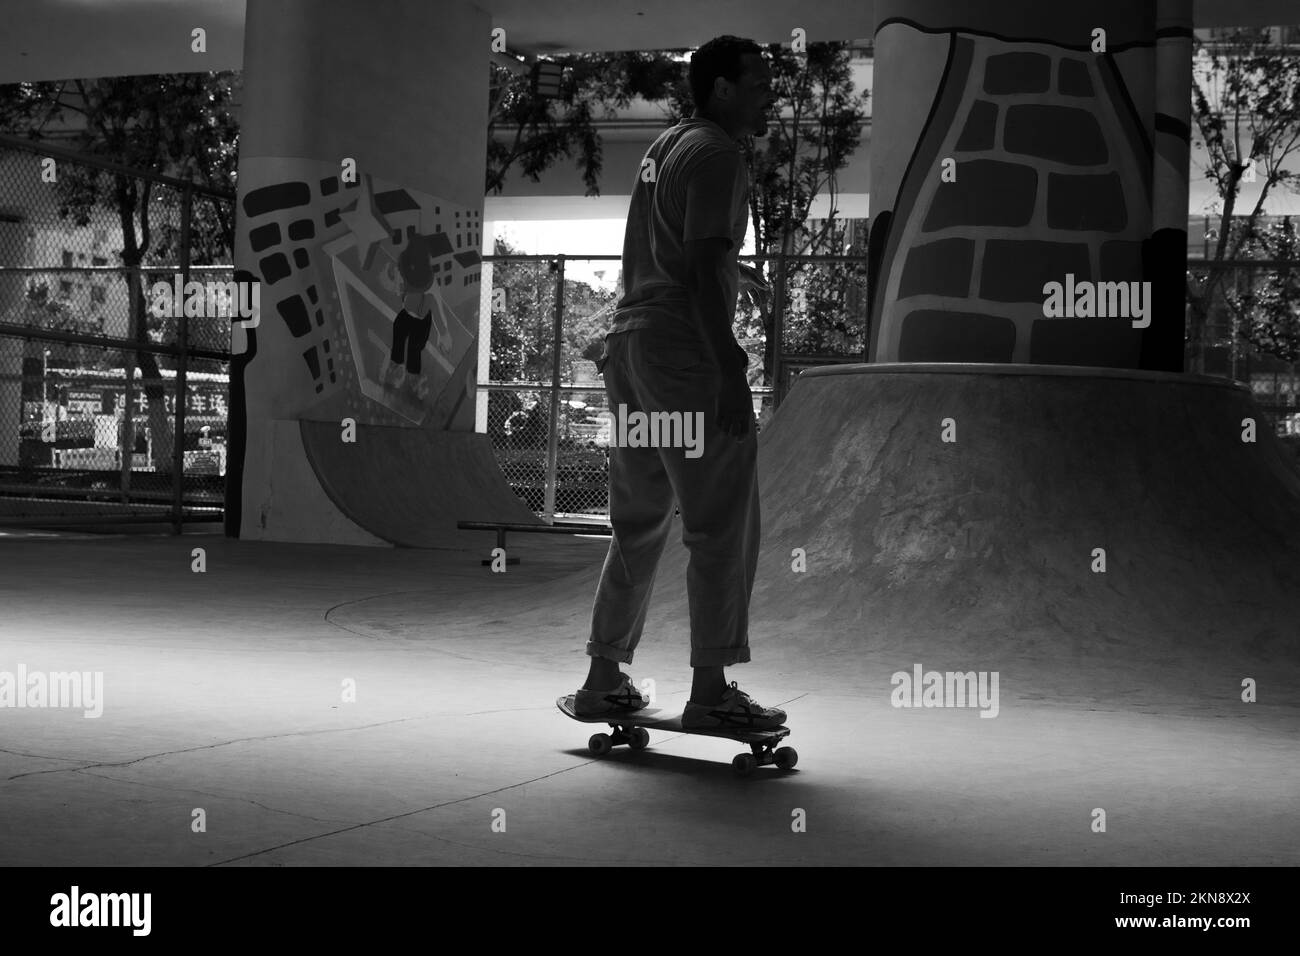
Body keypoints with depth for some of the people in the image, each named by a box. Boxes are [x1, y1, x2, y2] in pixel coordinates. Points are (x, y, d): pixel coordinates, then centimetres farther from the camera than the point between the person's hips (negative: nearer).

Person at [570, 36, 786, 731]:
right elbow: (704, 269, -17)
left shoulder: (661, 148, 21)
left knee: (638, 522, 14)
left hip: (630, 341, 10)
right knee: (722, 523, -5)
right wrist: (730, 370, -20)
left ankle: (604, 679, 18)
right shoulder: (715, 155, -7)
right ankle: (711, 690, -4)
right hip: (683, 348, -9)